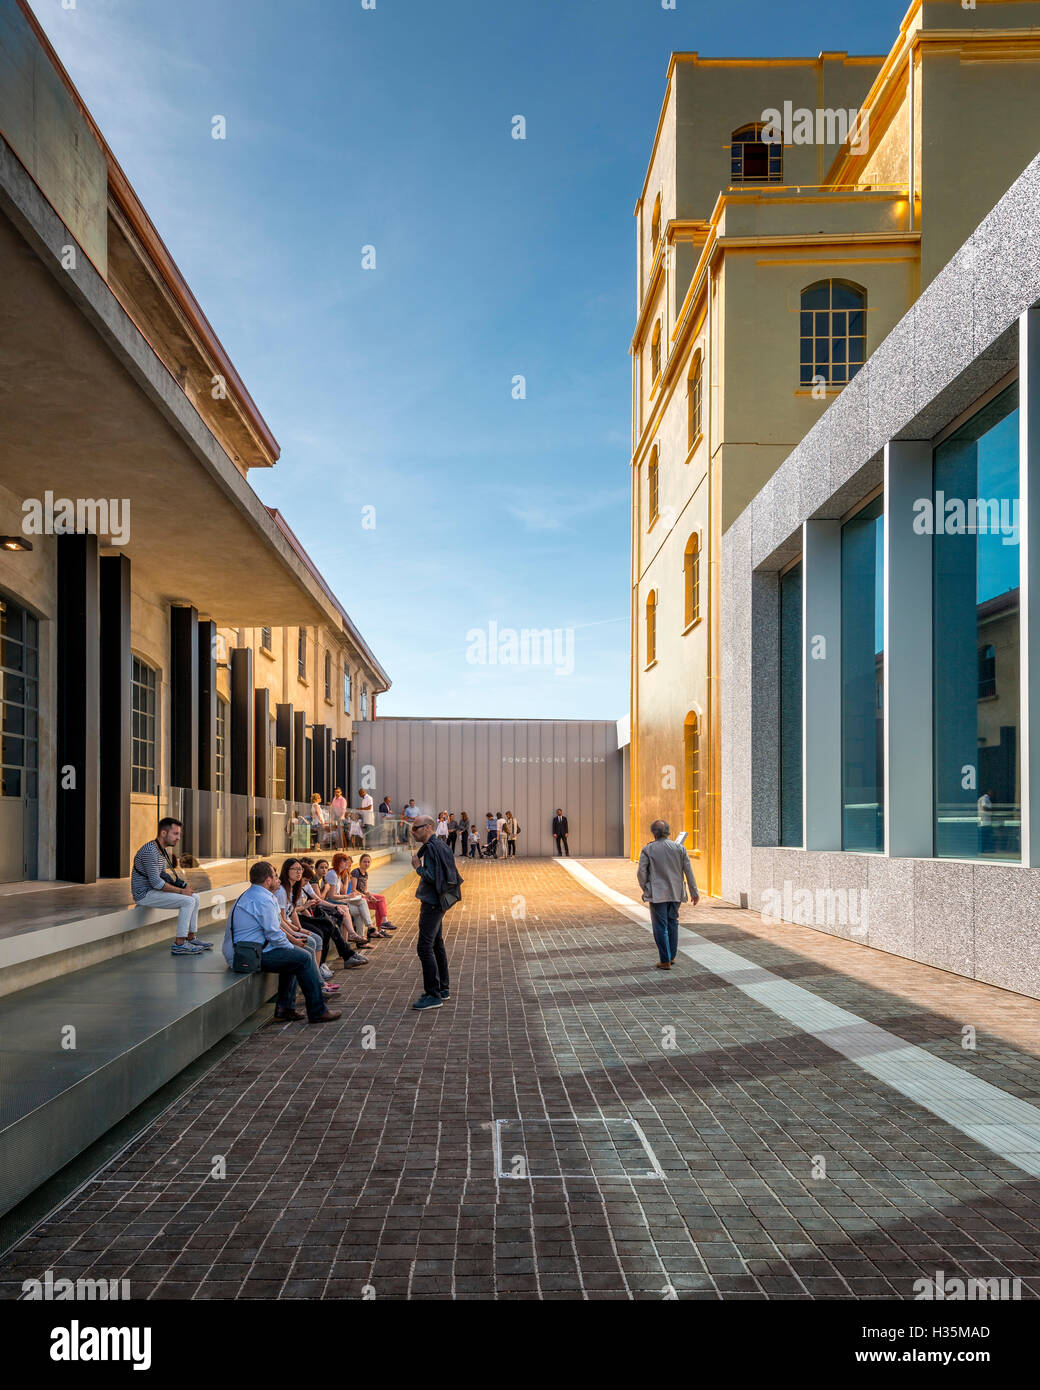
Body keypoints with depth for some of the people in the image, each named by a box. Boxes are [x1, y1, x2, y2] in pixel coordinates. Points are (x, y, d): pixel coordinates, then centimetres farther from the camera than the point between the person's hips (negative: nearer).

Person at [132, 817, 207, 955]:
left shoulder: (161, 849, 11)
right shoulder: (150, 850, -21)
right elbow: (155, 881, -25)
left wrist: (183, 886, 4)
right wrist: (180, 890, -18)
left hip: (152, 891, 10)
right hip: (144, 894, -10)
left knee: (195, 897, 8)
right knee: (188, 901, -20)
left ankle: (191, 938, 12)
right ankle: (179, 945, -17)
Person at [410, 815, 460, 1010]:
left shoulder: (432, 848, -18)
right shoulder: (439, 845, 13)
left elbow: (431, 877, -24)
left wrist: (418, 867, -11)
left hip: (432, 904, -11)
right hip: (437, 902, 11)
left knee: (425, 948, -10)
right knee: (437, 945, 18)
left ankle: (433, 995, -9)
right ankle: (442, 989, 27)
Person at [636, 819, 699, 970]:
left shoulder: (648, 849, -7)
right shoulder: (680, 848, 0)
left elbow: (641, 872, -8)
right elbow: (689, 871, 1)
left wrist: (645, 889, 8)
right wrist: (694, 892, 8)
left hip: (657, 894, -3)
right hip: (676, 893, 4)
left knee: (660, 926, 2)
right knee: (672, 923, 19)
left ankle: (665, 961, 3)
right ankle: (672, 955, 27)